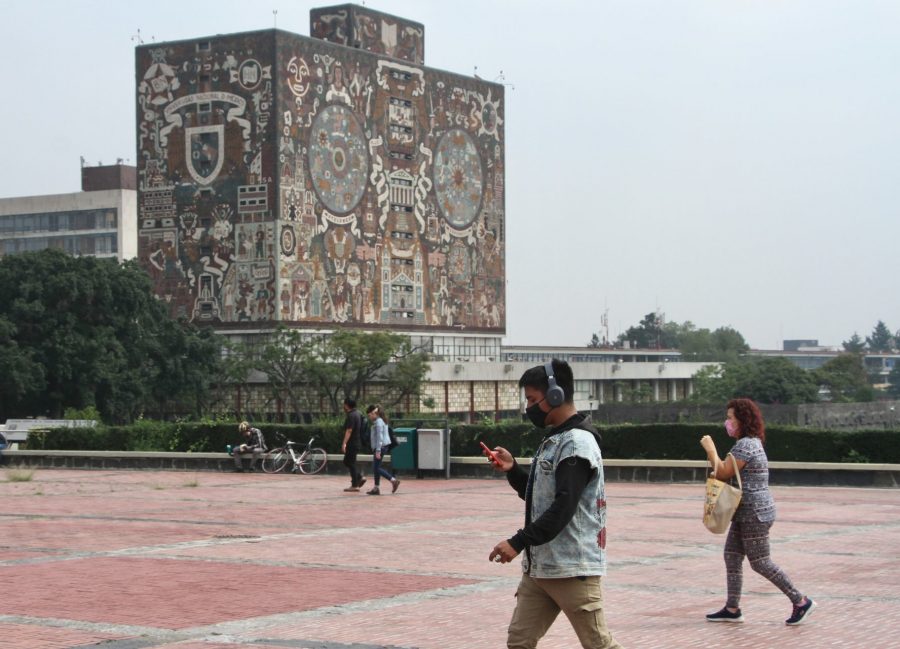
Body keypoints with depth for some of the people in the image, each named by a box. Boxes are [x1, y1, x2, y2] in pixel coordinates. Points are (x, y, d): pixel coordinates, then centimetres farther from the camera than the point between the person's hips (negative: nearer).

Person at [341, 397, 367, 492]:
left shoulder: (351, 416, -17)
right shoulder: (357, 414, 14)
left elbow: (349, 431, -25)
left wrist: (344, 443, -28)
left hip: (352, 444, -10)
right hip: (357, 442, 10)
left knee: (350, 463, -4)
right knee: (347, 462, 17)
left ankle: (354, 485, -2)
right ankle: (360, 477, 12)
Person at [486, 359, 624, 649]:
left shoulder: (577, 442, -15)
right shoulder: (552, 440, 16)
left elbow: (563, 507, -23)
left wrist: (518, 542, -24)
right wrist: (512, 470, 5)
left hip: (573, 568, -9)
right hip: (539, 565, 9)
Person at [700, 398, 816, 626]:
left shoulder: (745, 445, -18)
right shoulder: (753, 443, 15)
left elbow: (723, 473, -19)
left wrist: (710, 449, -11)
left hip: (754, 513, -10)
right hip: (747, 513, 10)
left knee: (760, 562, -5)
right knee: (732, 557, 10)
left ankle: (800, 601, 2)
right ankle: (732, 609, 12)